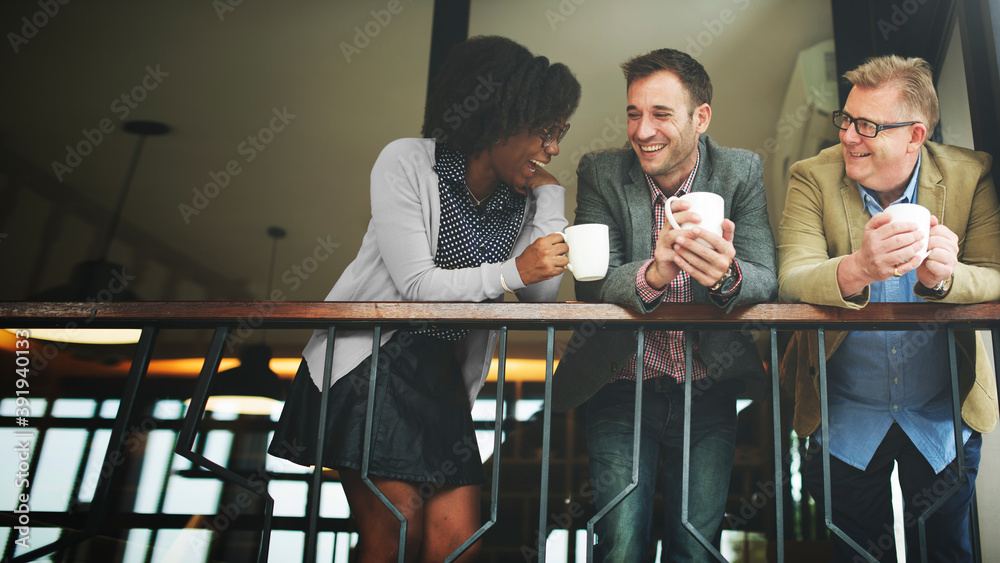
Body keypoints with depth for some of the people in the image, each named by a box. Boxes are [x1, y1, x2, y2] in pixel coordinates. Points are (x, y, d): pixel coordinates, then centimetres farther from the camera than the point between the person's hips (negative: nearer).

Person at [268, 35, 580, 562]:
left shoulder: (522, 197, 6)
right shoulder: (407, 162, -9)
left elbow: (542, 293, -5)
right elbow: (416, 285, -16)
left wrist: (550, 195, -3)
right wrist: (510, 271, -25)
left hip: (445, 379, 5)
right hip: (371, 363, -5)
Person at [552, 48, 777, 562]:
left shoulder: (741, 172, 0)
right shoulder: (600, 173, -2)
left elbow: (766, 282, -9)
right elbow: (591, 284, -13)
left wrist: (727, 276, -33)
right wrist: (653, 273, -34)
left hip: (709, 392, 1)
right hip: (622, 387, -1)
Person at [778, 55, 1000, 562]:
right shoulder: (813, 178, -12)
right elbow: (791, 281, -24)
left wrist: (945, 277, -38)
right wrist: (855, 270, -46)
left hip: (943, 417, 1)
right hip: (846, 419, 0)